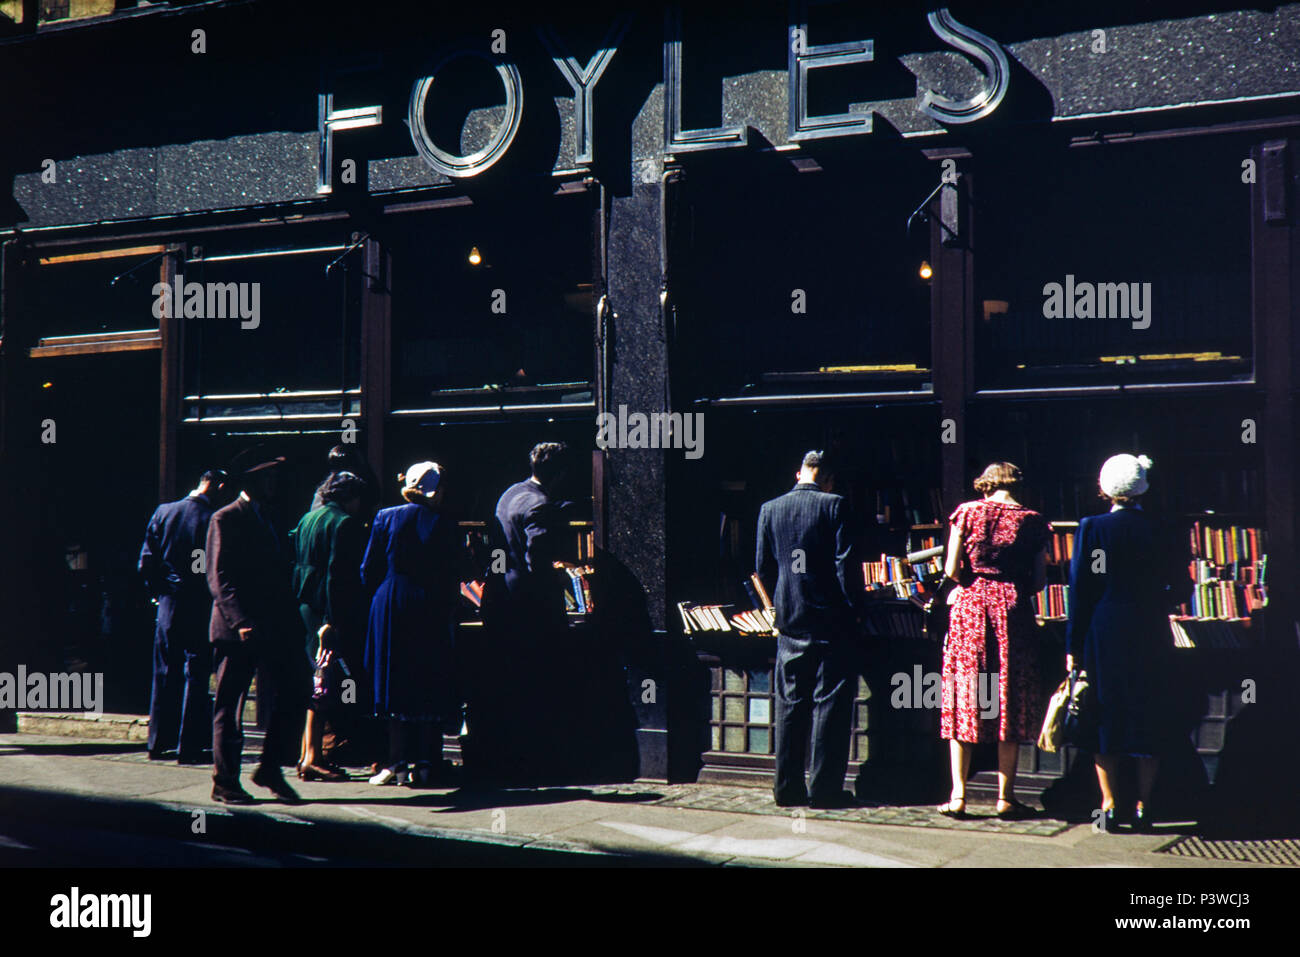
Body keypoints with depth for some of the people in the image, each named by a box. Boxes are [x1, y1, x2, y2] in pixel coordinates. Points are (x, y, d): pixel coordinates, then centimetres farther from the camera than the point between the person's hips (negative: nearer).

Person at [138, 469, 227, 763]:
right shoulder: (215, 520, -13)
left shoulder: (163, 512, 2)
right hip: (200, 607, -5)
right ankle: (189, 747, 2)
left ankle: (158, 743, 22)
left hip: (168, 604, 5)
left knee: (164, 675, 15)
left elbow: (145, 562, 3)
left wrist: (157, 592, 13)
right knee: (196, 675, 2)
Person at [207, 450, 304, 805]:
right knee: (229, 706, 2)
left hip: (274, 628, 7)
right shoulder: (226, 519, -5)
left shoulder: (269, 517, 18)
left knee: (289, 698, 5)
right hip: (236, 629, -7)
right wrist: (241, 622, -24)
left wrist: (292, 621, 11)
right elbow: (219, 579, -13)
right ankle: (224, 782, 11)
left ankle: (270, 770, 20)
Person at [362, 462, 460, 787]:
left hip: (391, 610, 0)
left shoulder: (386, 517, 1)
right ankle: (424, 764, 4)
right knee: (431, 686, 5)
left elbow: (369, 570, 2)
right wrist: (445, 602, 10)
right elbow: (454, 577, -2)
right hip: (434, 612, 0)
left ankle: (399, 763, 4)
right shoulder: (446, 524, -1)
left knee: (395, 685, 5)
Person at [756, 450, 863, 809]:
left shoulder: (769, 510, 6)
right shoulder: (835, 506, -7)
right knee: (829, 702, 1)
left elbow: (763, 569, 10)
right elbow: (846, 563, -12)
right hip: (830, 619, -4)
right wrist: (855, 609, -4)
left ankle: (788, 787, 11)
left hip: (789, 619, 4)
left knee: (790, 704, 9)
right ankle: (825, 788, 2)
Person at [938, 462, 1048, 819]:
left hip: (970, 606, 0)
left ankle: (958, 795, 3)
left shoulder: (967, 512, 3)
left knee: (964, 697, 5)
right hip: (1014, 613, 0)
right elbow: (1039, 581, 2)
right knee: (1011, 703, 6)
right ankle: (1006, 796, 7)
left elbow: (951, 570, -2)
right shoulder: (1033, 521, 3)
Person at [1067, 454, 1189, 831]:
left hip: (1103, 634, -1)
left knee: (1104, 716, 6)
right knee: (1149, 715, 9)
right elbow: (1181, 587, 5)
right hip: (1150, 638, 2)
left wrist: (1073, 646, -2)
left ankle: (1109, 804, 5)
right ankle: (1143, 806, 9)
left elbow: (1080, 590, -6)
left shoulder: (1093, 527, -6)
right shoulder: (1159, 530, 0)